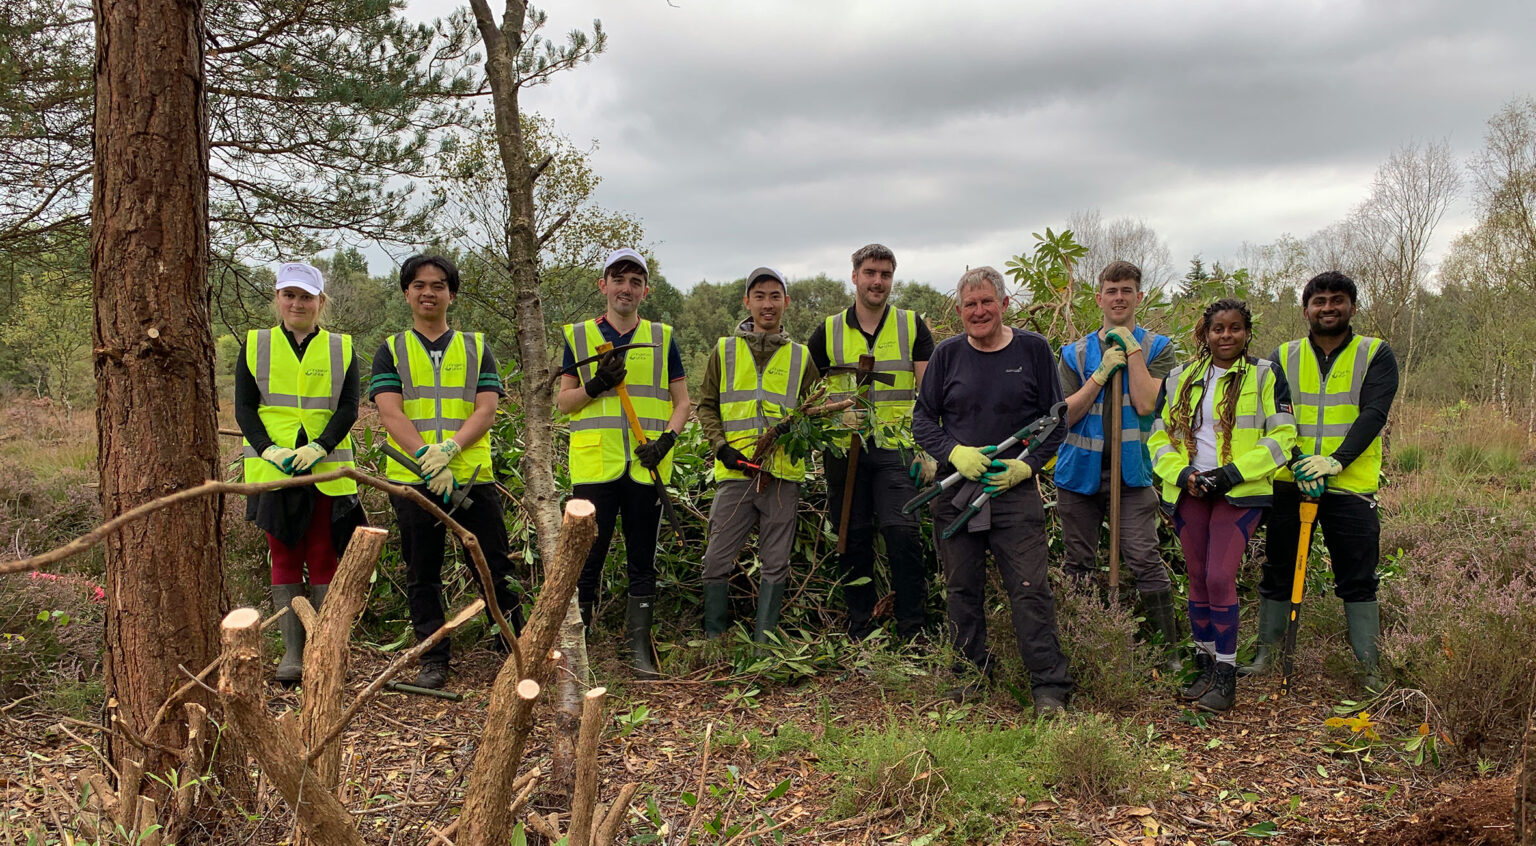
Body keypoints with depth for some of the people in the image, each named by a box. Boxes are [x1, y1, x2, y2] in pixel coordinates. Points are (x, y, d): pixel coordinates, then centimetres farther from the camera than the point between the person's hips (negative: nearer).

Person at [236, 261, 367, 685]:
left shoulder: (341, 348, 7)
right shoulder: (255, 345, 9)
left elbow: (348, 409, 0)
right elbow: (244, 408, 3)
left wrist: (319, 447, -16)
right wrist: (268, 449, -13)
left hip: (327, 470, 0)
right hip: (273, 470, 1)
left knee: (323, 558, 2)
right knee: (284, 557, 4)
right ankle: (292, 650, 9)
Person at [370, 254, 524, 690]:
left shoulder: (476, 347, 11)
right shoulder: (391, 351, 9)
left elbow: (486, 410, 0)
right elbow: (391, 413, -4)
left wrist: (450, 447, -17)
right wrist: (427, 458, -18)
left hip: (473, 476, 0)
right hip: (412, 479, 0)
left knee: (496, 568, 2)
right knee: (422, 575, 7)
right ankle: (433, 659, 17)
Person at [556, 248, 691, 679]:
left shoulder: (662, 338, 11)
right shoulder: (578, 336, 8)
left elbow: (682, 402, 11)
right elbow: (563, 402, 8)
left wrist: (666, 439, -7)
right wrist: (595, 386, -11)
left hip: (646, 467, 1)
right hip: (594, 465, -1)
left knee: (643, 559, 6)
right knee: (587, 555, 1)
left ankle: (639, 647, 15)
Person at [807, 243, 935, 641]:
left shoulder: (912, 326, 6)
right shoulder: (829, 331, 8)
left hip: (895, 447, -1)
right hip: (845, 450, 2)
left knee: (903, 533, -12)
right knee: (854, 540, 6)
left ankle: (913, 630, -1)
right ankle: (859, 633, 18)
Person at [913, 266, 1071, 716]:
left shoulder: (1033, 349, 2)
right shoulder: (947, 354, 5)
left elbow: (1056, 419, 6)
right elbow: (922, 418, 8)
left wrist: (1027, 465, -8)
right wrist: (955, 453, -9)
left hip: (1015, 490, -2)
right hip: (955, 491, 2)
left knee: (1030, 589, -7)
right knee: (962, 589, 9)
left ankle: (1049, 687, 0)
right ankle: (972, 674, 24)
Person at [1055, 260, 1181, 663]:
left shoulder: (1156, 347, 3)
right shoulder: (1076, 353, 8)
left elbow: (1144, 404, -12)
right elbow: (1065, 414, -3)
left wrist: (1132, 349, -10)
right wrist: (1102, 372, -12)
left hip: (1131, 469, -2)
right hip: (1080, 469, 3)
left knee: (1144, 561, -11)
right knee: (1077, 565, 9)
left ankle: (1169, 648, 2)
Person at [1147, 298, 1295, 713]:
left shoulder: (1264, 376, 2)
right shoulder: (1181, 379, 12)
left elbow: (1282, 436, -3)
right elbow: (1161, 434, 12)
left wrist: (1233, 472, -13)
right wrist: (1182, 473, -6)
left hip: (1240, 493, -4)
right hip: (1189, 492, 4)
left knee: (1220, 579, -12)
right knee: (1197, 580, 8)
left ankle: (1225, 675, -1)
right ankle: (1205, 664, 20)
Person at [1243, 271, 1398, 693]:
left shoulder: (1376, 355, 3)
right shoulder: (1284, 357, 7)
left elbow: (1373, 414, -9)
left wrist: (1337, 459, -23)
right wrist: (1297, 463, -19)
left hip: (1350, 485, -2)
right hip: (1291, 482, 2)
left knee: (1358, 581, 3)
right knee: (1278, 574, 9)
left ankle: (1367, 667, 14)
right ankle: (1267, 652, 22)